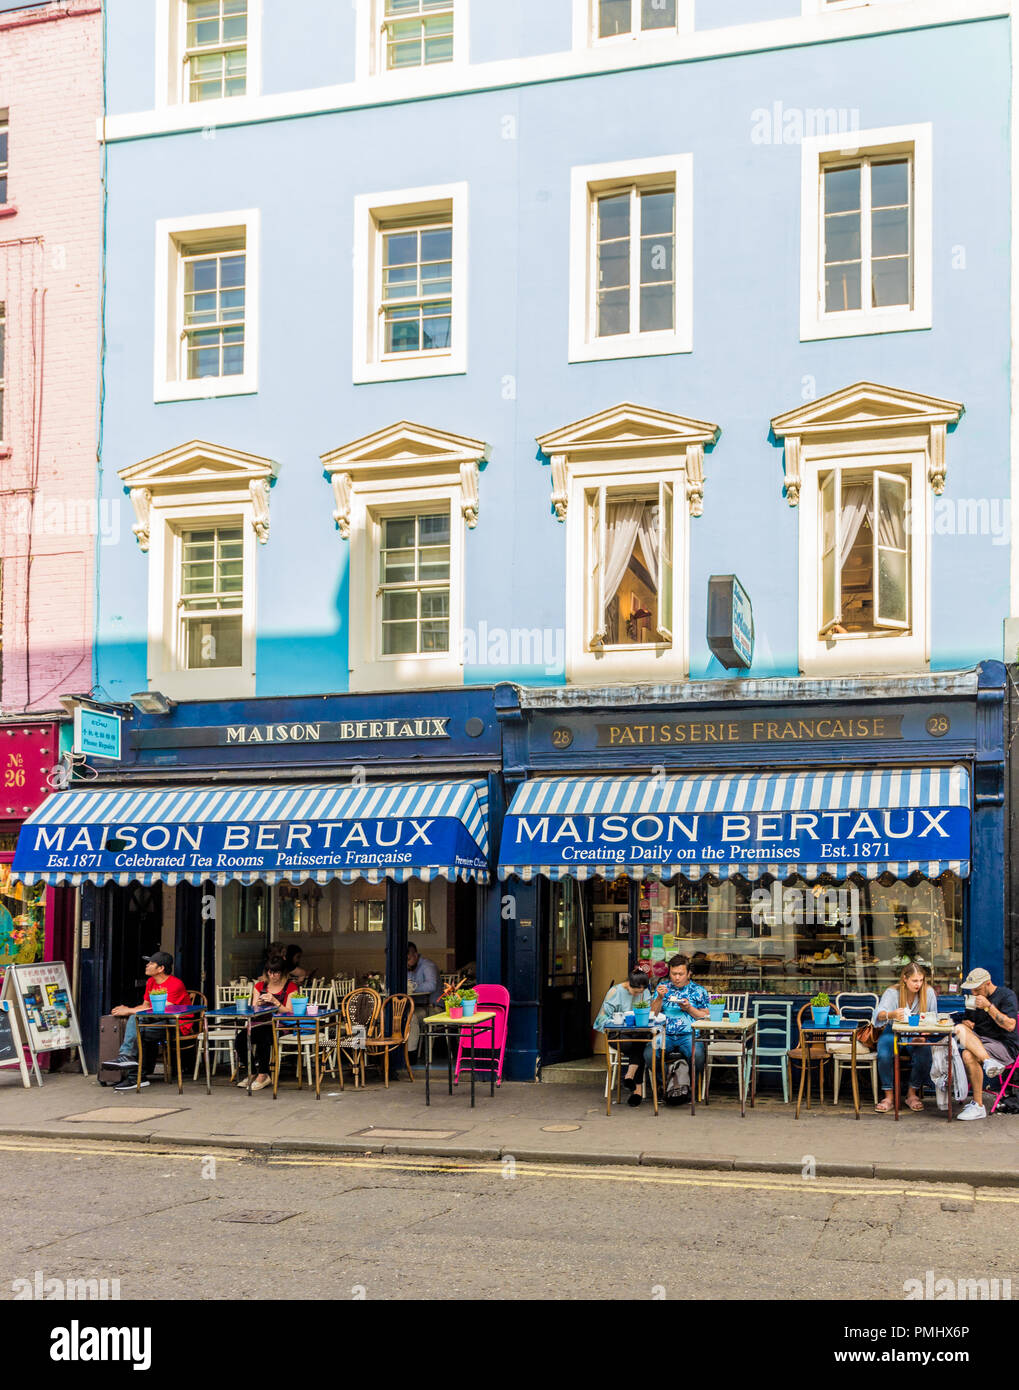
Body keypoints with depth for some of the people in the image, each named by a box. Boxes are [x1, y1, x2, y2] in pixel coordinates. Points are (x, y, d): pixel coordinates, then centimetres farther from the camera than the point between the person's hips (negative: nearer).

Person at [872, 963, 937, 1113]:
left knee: (924, 1054, -30)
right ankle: (889, 1097, -14)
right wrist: (892, 1014, -51)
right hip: (893, 1033, -1)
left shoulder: (928, 992, -5)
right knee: (884, 1055, -31)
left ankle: (912, 1093, -7)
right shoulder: (892, 993, -11)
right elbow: (879, 1014, -27)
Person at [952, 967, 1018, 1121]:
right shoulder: (974, 998, 16)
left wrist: (988, 1007, -17)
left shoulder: (1006, 995, -5)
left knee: (969, 1055, -33)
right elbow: (970, 1023, 24)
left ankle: (978, 1106, -26)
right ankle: (988, 1062, -41)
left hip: (1006, 1046, -7)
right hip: (979, 1042, 7)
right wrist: (966, 1023, -1)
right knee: (960, 1029, -23)